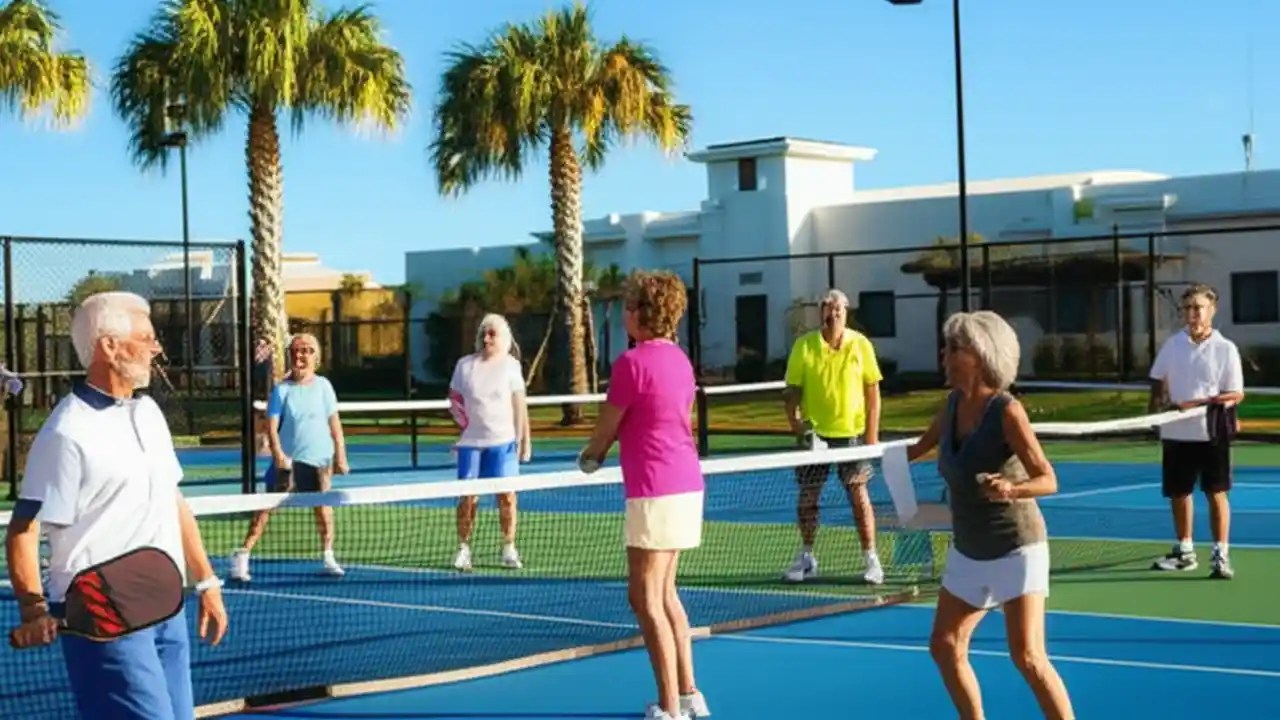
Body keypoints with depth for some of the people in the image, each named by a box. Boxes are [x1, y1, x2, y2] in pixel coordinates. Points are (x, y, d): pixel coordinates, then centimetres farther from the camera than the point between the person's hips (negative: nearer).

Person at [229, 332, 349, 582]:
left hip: (319, 458, 2)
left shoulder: (323, 386, 4)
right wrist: (277, 452, -22)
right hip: (288, 459, -2)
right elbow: (272, 425, -7)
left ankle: (327, 557, 20)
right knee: (267, 505, -7)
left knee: (323, 504, 8)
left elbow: (334, 424, 6)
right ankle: (242, 556, -7)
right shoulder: (282, 389, -2)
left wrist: (340, 456, 3)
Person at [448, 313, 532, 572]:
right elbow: (454, 397, 16)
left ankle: (509, 549, 7)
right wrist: (459, 416, -2)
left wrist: (524, 439, -1)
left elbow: (520, 406, 3)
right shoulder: (465, 365, 5)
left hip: (502, 440, -1)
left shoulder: (510, 366, 2)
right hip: (471, 441, 1)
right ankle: (463, 548, 7)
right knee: (467, 495, -1)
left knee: (506, 495, -2)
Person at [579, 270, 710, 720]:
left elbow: (606, 426, -4)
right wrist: (606, 447, 22)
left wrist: (590, 455, 18)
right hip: (686, 483, 9)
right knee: (664, 594, 17)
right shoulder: (679, 359, 10)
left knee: (645, 599, -4)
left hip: (655, 490, -9)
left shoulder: (632, 362, -14)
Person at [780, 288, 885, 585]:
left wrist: (872, 434, -4)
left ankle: (871, 559, 9)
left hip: (851, 433, -1)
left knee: (859, 496, 1)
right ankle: (806, 558, 21)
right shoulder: (804, 345, -2)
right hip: (814, 433, 1)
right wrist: (794, 421, -13)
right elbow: (792, 390, 1)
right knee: (807, 496, 7)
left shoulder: (861, 345, -2)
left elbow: (873, 392, 1)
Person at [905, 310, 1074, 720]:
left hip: (1015, 548, -7)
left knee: (1027, 656, -14)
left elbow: (1048, 480, -23)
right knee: (945, 646, 9)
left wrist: (1011, 490, -41)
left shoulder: (1006, 411, -20)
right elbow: (922, 447, 19)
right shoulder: (954, 403, -1)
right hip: (967, 551, 7)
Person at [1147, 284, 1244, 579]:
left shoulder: (1225, 349, -6)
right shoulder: (1172, 344, 5)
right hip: (1176, 432, 4)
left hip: (1211, 432, -4)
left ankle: (1220, 556, 0)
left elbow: (1237, 394, -7)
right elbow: (1158, 383, 15)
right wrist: (1156, 409, -3)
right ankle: (1184, 551, 26)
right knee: (1178, 492, 12)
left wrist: (1202, 402, -21)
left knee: (1216, 492, -4)